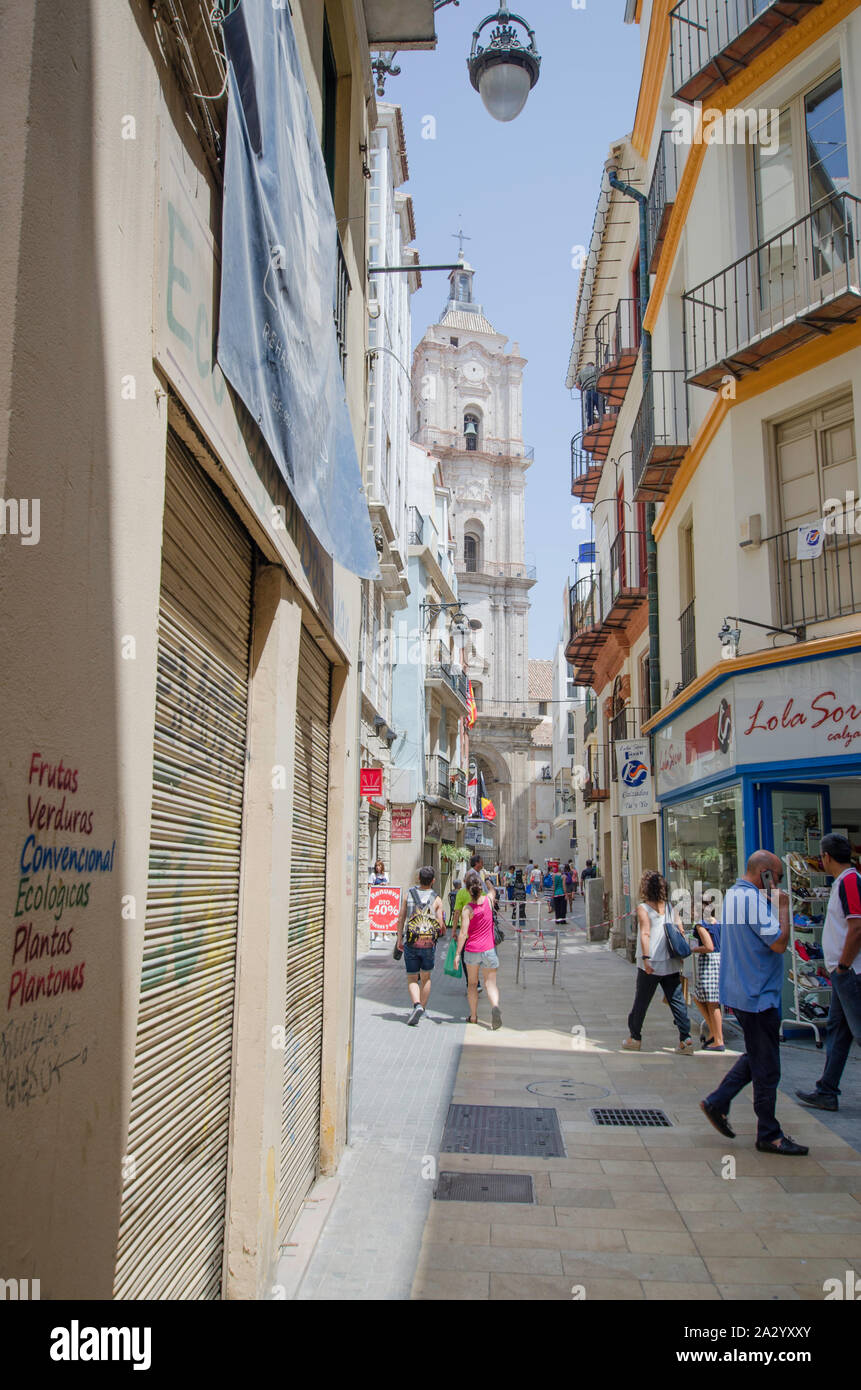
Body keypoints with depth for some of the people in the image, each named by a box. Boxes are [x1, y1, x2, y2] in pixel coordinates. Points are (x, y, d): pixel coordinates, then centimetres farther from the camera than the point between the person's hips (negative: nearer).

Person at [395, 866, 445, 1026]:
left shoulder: (409, 895, 2)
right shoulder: (436, 900, -2)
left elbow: (400, 919, 4)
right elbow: (441, 924, -6)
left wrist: (399, 940, 14)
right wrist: (443, 931, 18)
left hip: (410, 943, 0)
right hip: (429, 944, 0)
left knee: (412, 979, 4)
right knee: (426, 977, 19)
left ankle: (417, 1005, -19)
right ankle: (423, 1009, 23)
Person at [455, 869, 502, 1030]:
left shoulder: (467, 909, -12)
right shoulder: (489, 900, -5)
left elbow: (463, 933, -15)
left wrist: (458, 953, -10)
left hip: (471, 950, -1)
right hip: (489, 950, 1)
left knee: (472, 984, 17)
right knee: (491, 983, 4)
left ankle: (473, 1016, 23)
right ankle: (495, 1006, -25)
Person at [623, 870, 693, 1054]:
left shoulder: (643, 908, -8)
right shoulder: (671, 908, 7)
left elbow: (645, 934, -17)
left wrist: (645, 958, -20)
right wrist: (680, 957, 13)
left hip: (651, 965, -4)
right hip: (671, 964, 4)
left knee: (641, 1002, 9)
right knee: (677, 1001, 6)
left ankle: (635, 1038, 19)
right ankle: (685, 1040, -1)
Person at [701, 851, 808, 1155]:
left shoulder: (733, 894, 12)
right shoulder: (752, 899, -20)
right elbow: (779, 943, -21)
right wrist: (782, 907, -14)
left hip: (740, 991, 10)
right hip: (757, 995, -10)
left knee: (756, 1057, 20)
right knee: (766, 1068, 1)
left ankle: (717, 1102, 21)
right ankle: (769, 1135, 11)